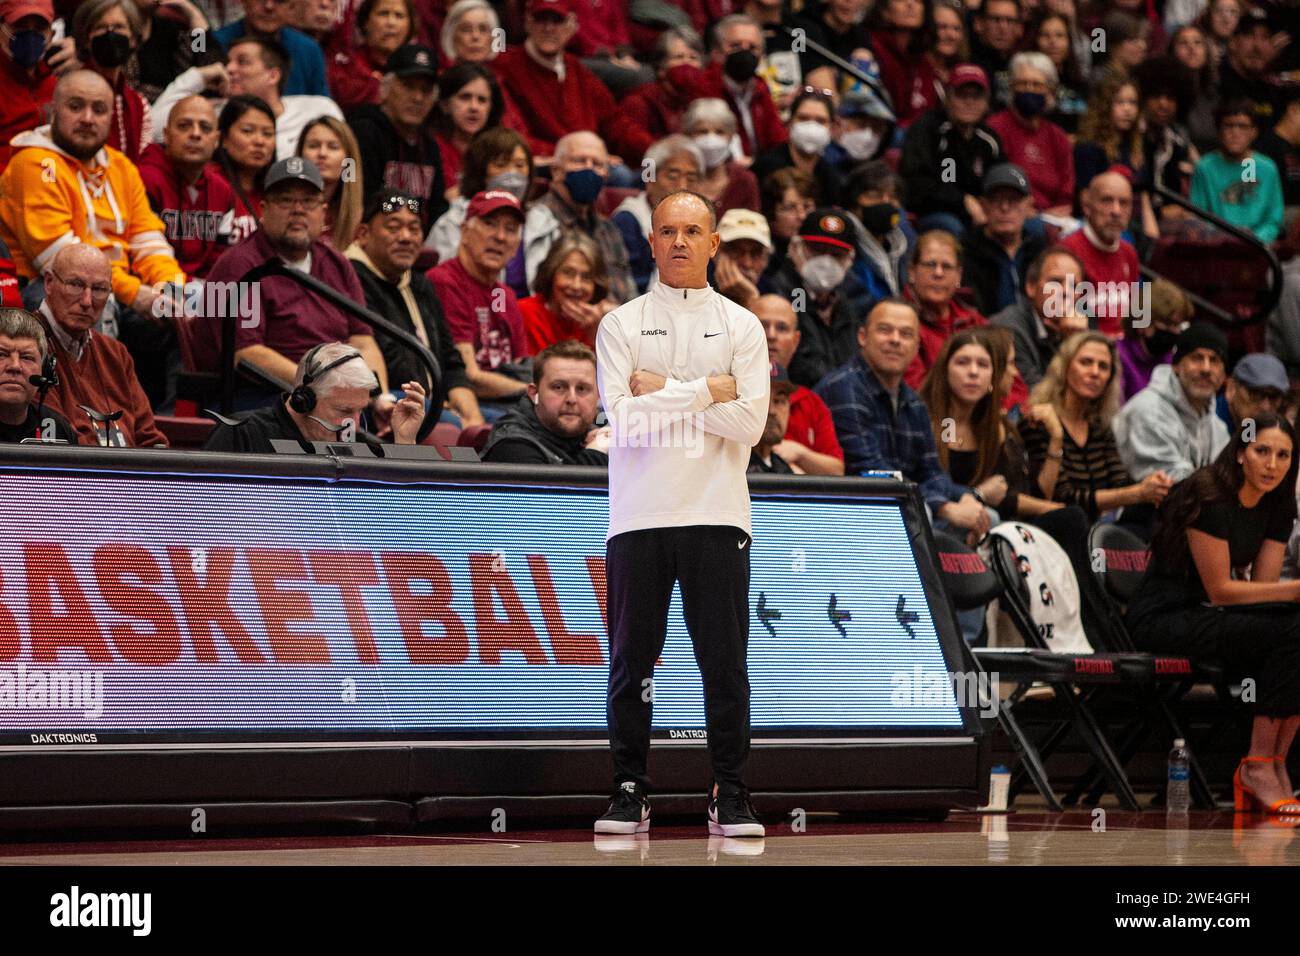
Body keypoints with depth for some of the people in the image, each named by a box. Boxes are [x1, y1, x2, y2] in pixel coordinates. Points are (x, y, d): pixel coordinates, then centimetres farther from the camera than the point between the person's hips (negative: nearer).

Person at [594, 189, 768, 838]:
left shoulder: (741, 326, 8)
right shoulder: (621, 324, 7)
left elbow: (749, 424, -5)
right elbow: (621, 417, -7)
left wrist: (663, 392, -7)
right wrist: (704, 390, -8)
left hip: (716, 516, 0)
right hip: (638, 516, 0)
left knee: (725, 664, -1)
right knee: (631, 662, 2)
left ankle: (730, 798, 3)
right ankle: (630, 794, 9)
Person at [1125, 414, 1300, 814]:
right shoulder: (1210, 499, -18)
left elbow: (1261, 585, 5)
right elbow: (1219, 589, -18)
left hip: (1211, 618, 8)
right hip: (1163, 620, -8)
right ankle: (1258, 766, -24)